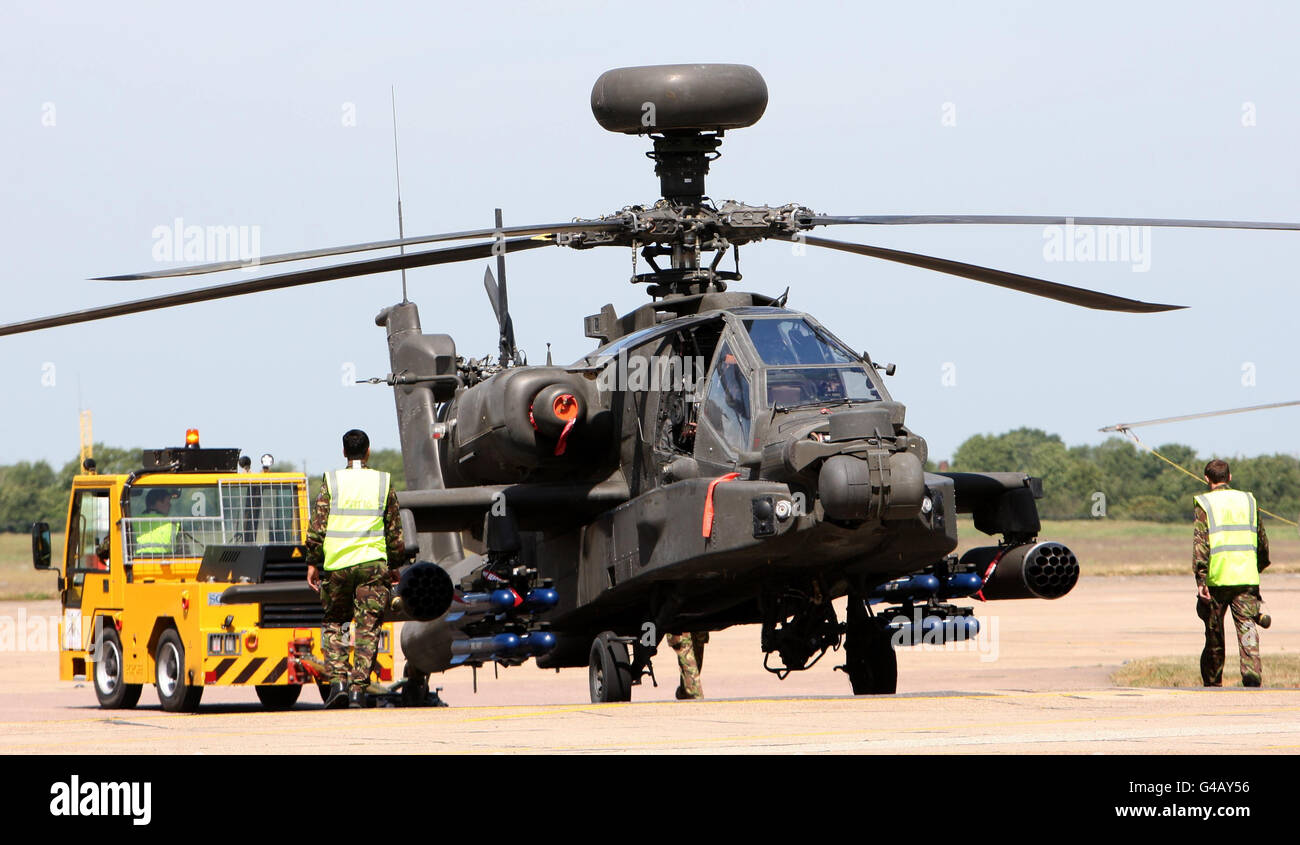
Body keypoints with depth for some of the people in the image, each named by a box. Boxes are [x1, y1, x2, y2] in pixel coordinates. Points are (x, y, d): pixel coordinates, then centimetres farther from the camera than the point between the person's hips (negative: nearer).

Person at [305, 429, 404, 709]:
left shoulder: (332, 481, 1)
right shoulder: (383, 482, 5)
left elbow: (317, 527, -2)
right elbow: (395, 530, 10)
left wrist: (313, 563, 6)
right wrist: (394, 565, 21)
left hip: (337, 564, -1)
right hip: (373, 561, 1)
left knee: (333, 624, 11)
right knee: (367, 628, 2)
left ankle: (338, 681, -3)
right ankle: (358, 688, -4)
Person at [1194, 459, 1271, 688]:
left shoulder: (1204, 505, 0)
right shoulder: (1248, 501, 12)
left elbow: (1200, 544, -10)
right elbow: (1262, 542, 18)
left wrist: (1200, 580, -13)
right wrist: (1258, 568, 34)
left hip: (1217, 578, -2)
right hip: (1247, 576, 2)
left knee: (1214, 635, 10)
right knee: (1247, 628, -4)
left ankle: (1212, 684, 19)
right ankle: (1252, 670, -27)